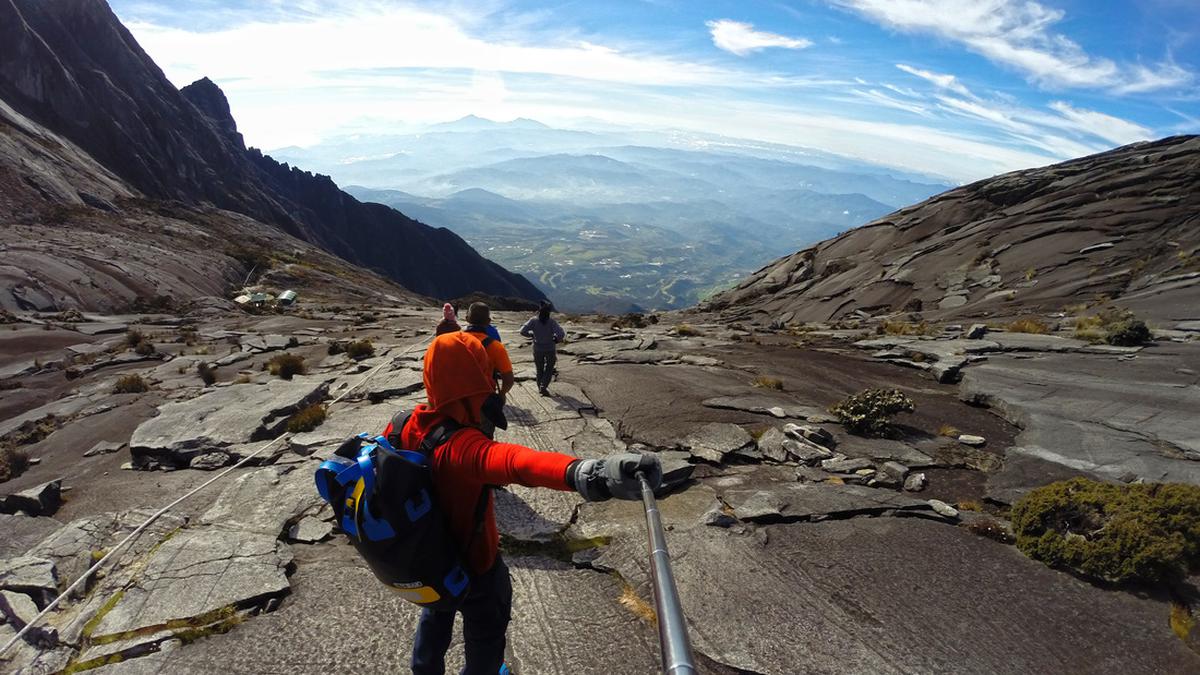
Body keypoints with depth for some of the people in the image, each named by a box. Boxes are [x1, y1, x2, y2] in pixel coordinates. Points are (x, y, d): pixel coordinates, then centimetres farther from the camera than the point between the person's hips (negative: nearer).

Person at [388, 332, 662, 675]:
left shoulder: (405, 424, -17)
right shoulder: (461, 444, -41)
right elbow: (512, 462, -64)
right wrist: (590, 474, -83)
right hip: (472, 562, -7)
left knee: (435, 617, 36)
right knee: (485, 634, 23)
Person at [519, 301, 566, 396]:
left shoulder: (533, 321, -14)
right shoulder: (552, 322, -18)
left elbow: (522, 331, -18)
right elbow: (561, 334, -26)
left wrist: (531, 334, 0)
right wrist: (557, 339, -3)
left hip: (537, 349, 2)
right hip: (550, 349, -2)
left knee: (539, 369, 22)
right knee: (549, 369, 18)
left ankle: (540, 388, 32)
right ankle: (544, 386, 1)